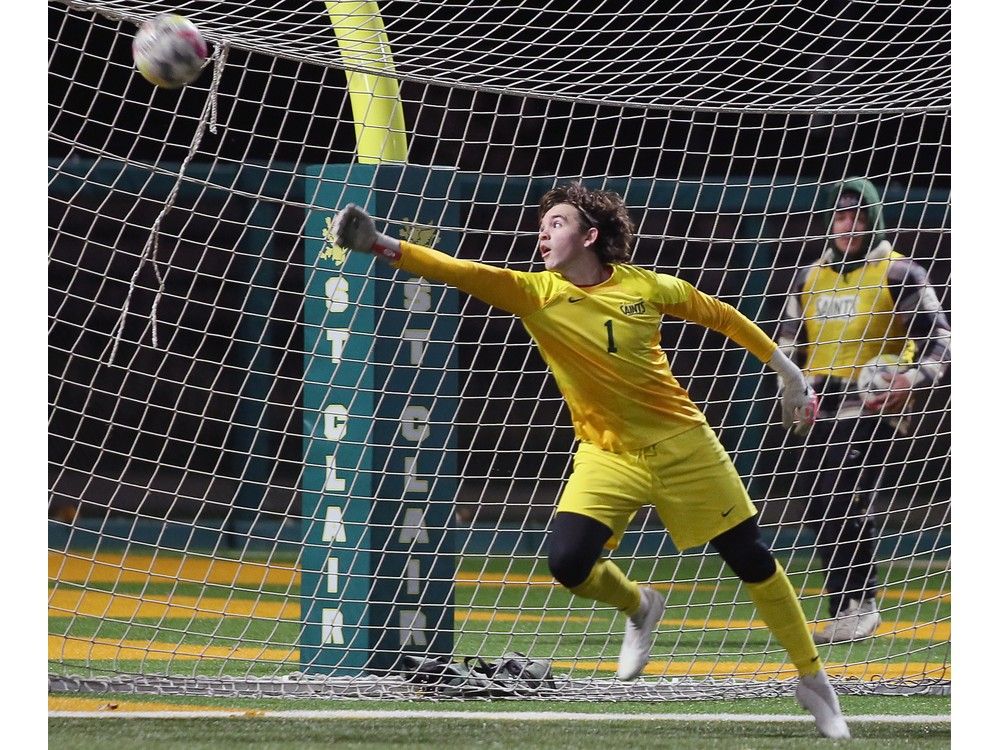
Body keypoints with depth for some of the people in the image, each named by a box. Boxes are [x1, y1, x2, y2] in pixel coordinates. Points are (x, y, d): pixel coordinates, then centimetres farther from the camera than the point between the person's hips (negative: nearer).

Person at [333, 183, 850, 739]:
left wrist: (789, 372, 13)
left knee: (753, 561, 3)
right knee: (568, 561, -20)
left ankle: (814, 680, 24)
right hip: (607, 454, 1)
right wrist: (380, 244, -38)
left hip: (684, 445, -1)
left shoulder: (645, 287, -9)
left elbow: (720, 316, 6)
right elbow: (462, 273, -23)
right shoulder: (534, 294, -10)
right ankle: (640, 608, 14)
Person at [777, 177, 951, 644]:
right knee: (818, 511, 5)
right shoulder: (810, 278, 16)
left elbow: (938, 337, -3)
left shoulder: (898, 274, -1)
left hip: (872, 409, -7)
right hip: (821, 413, 7)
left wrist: (913, 378, -20)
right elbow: (787, 341, 24)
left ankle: (859, 608, -11)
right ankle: (850, 604, 15)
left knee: (843, 504, -18)